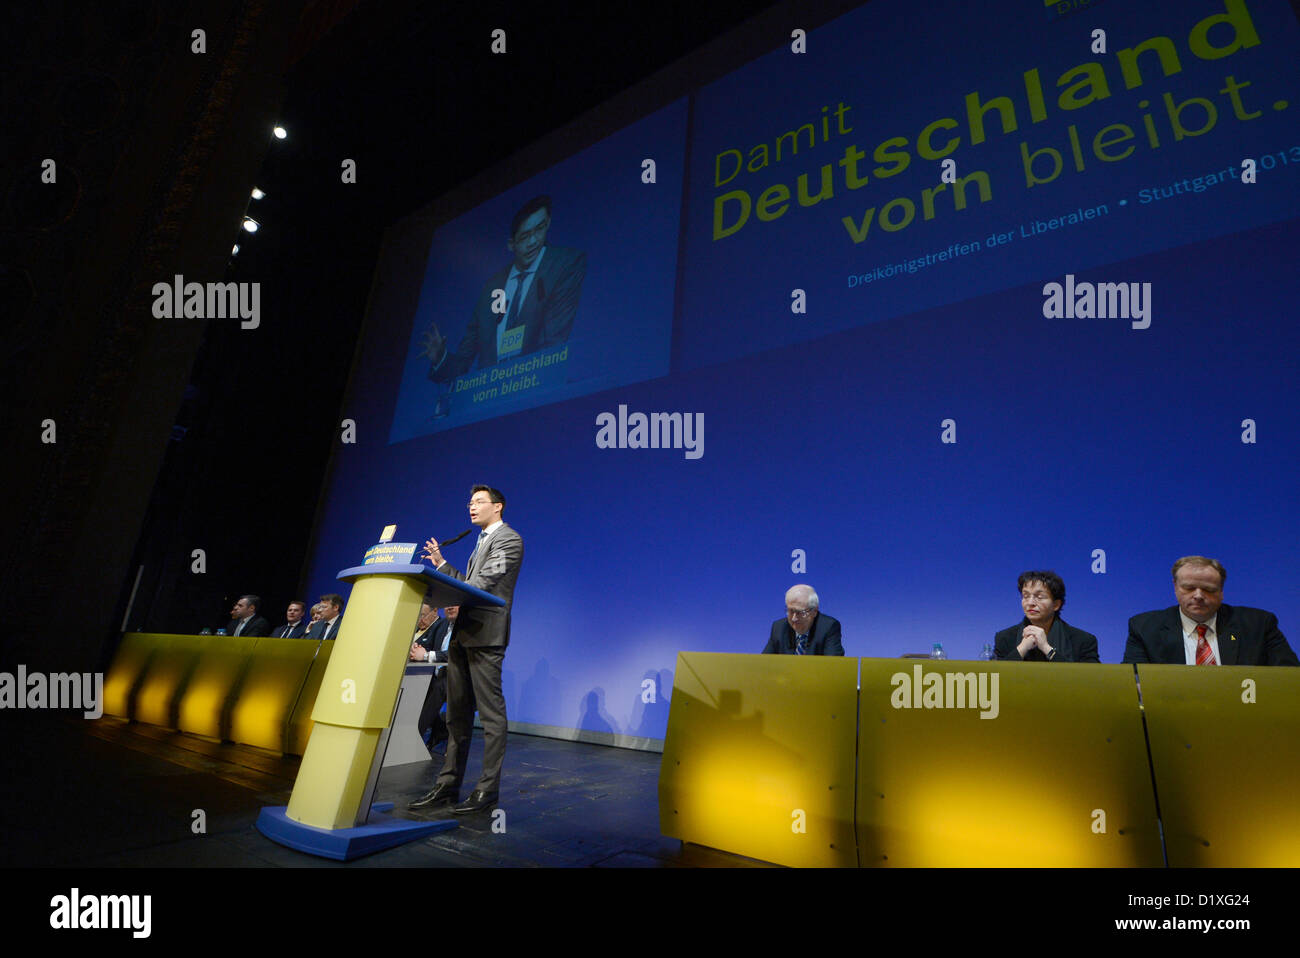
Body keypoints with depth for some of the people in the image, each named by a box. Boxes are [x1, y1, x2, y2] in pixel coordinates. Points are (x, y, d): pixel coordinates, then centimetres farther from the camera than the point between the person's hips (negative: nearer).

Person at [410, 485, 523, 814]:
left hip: (485, 635, -9)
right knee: (457, 714, 12)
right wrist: (442, 564, 14)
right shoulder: (481, 542, 24)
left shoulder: (508, 539, -4)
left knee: (491, 713, -4)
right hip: (462, 634, 9)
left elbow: (484, 582, -15)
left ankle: (488, 789, 3)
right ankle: (448, 784, 20)